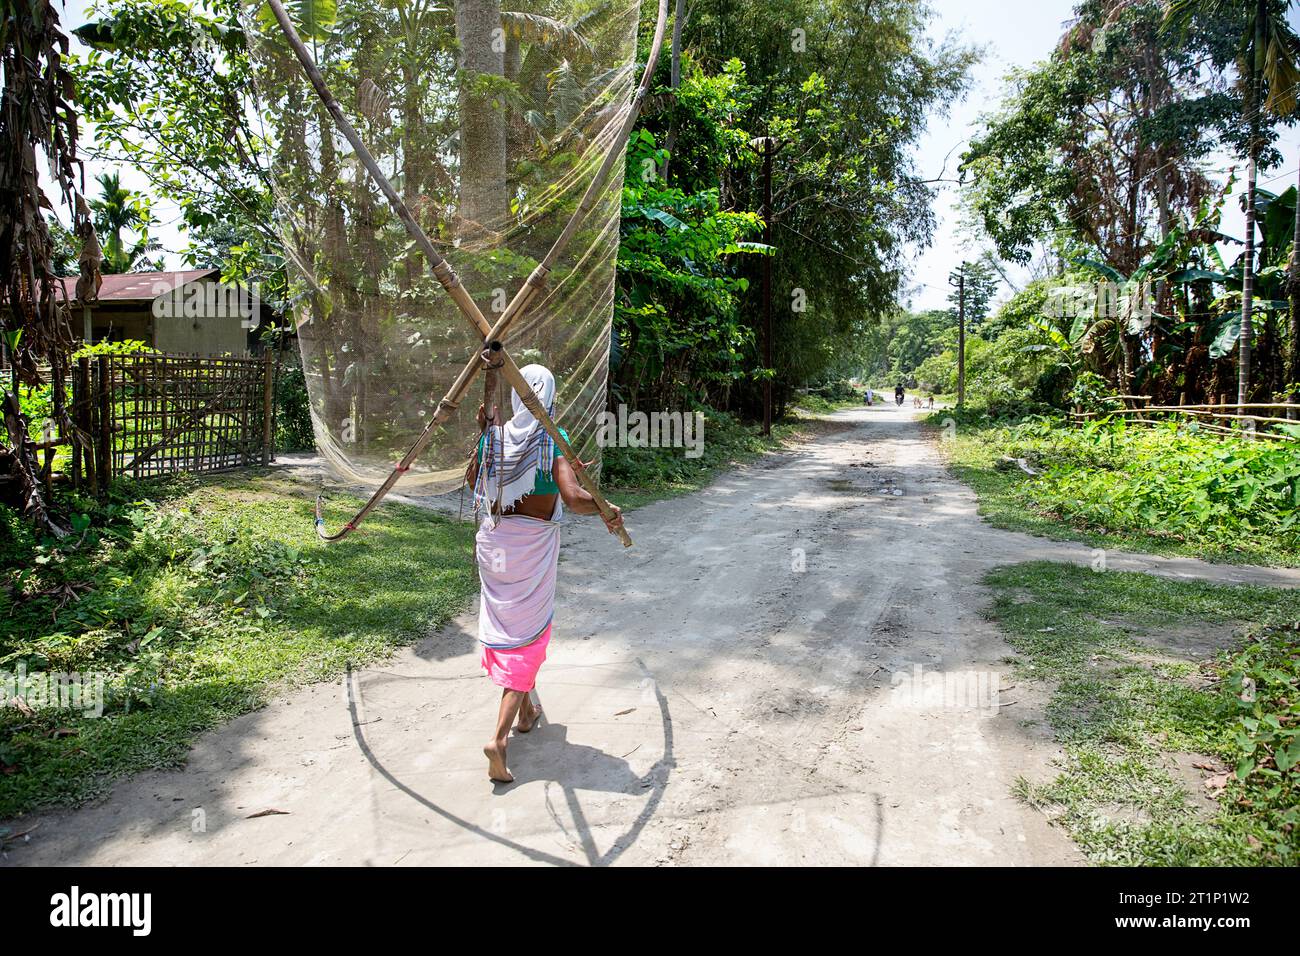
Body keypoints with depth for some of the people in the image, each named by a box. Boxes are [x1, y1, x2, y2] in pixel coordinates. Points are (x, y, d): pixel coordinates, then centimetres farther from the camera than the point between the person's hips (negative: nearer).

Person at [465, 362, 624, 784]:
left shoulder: (495, 435, -1)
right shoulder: (553, 440, -14)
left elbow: (472, 481, 16)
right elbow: (573, 498, -26)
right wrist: (609, 510, -9)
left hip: (494, 542, 5)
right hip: (533, 547, -5)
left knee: (503, 623, 22)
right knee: (528, 635, 4)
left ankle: (525, 710, 40)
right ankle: (499, 737, -7)